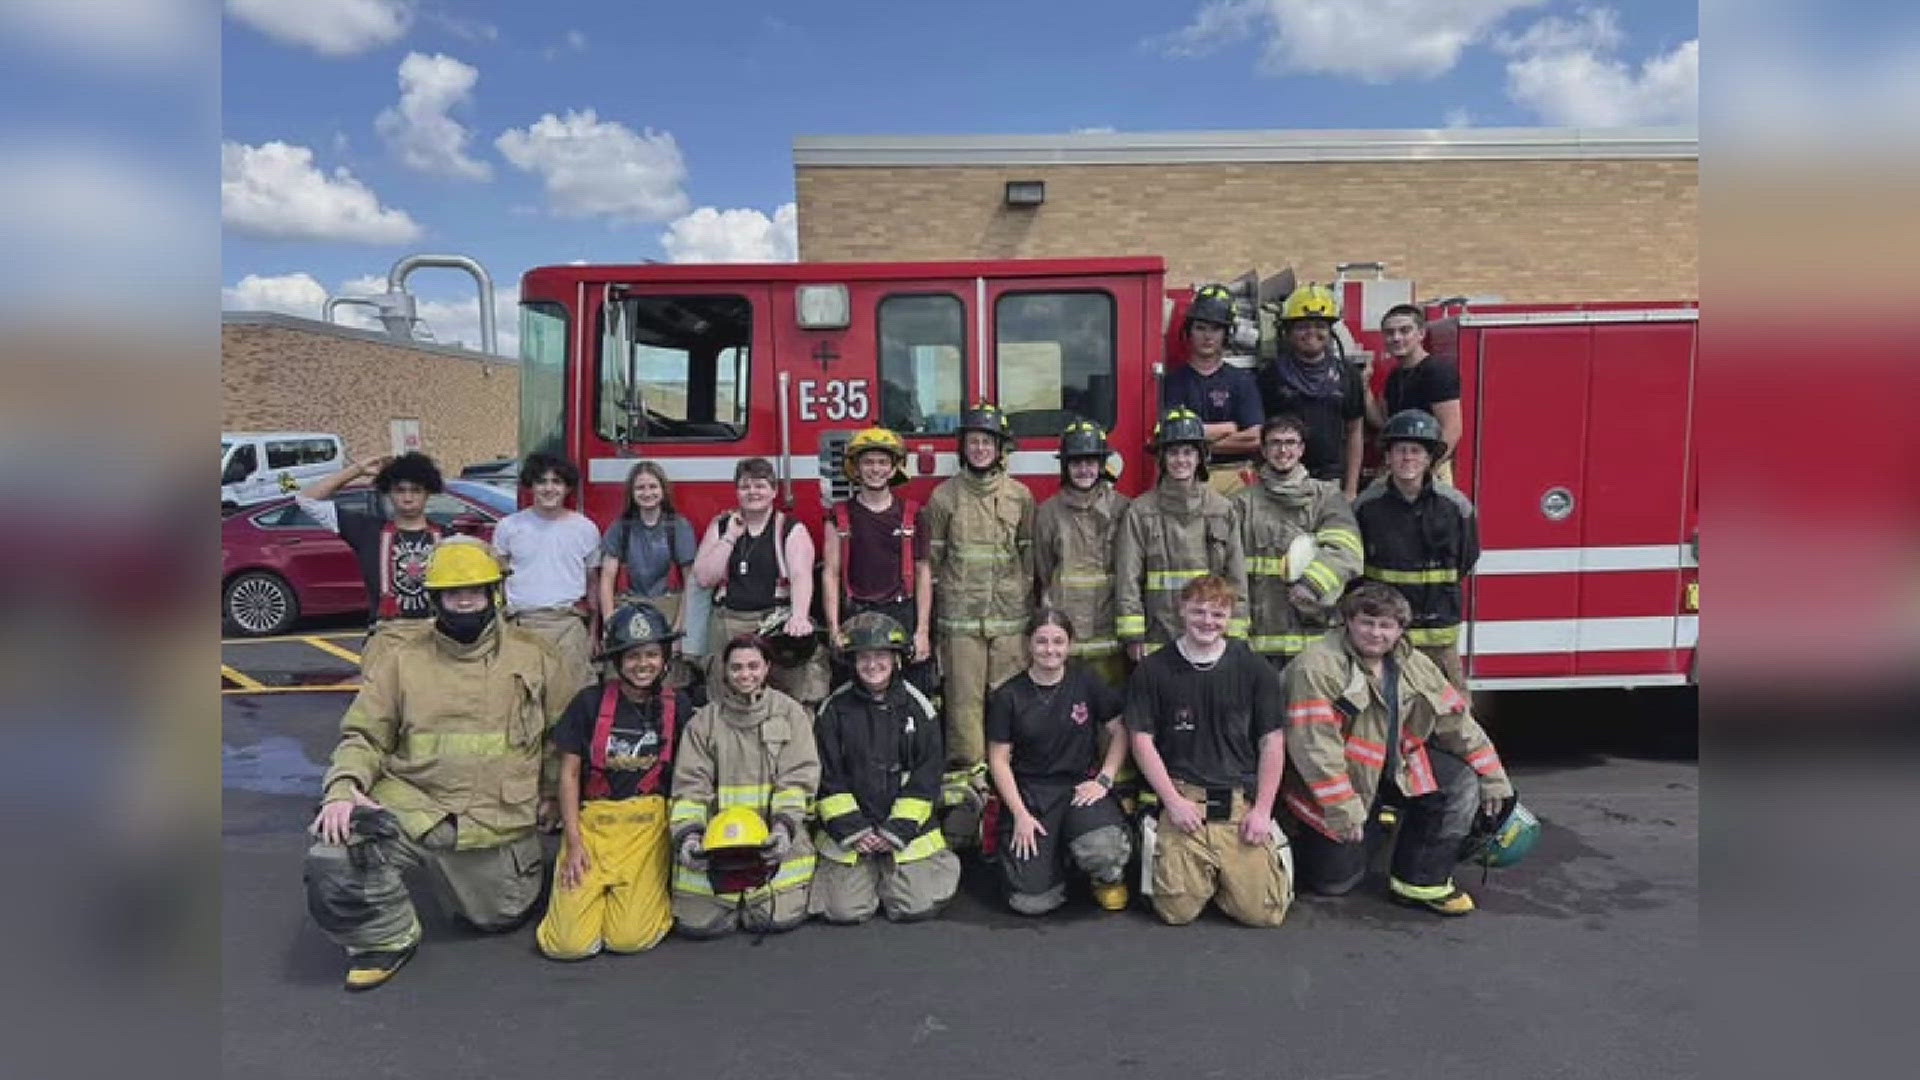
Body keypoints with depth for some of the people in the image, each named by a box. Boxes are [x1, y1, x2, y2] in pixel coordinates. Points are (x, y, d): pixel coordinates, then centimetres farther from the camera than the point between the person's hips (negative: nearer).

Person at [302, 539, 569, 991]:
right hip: (408, 805, 0)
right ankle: (387, 936, 2)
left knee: (503, 916, 11)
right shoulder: (402, 661, 4)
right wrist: (343, 787, -16)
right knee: (335, 857, -27)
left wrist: (550, 793, 7)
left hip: (497, 822, 1)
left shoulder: (533, 656, 3)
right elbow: (364, 736, 2)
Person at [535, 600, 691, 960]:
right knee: (569, 943, -9)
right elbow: (569, 774, 2)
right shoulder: (590, 702, -1)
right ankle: (598, 889, 21)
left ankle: (654, 889, 19)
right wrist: (573, 843, -4)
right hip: (590, 822, 0)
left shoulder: (677, 707, 3)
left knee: (630, 938, -12)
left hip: (648, 825, 0)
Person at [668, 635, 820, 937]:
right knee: (698, 923, -10)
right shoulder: (705, 719, 10)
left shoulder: (790, 712, 7)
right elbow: (689, 785, 4)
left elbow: (799, 777, 0)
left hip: (774, 835, -1)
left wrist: (785, 824, -17)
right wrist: (687, 832, -13)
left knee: (778, 918, -15)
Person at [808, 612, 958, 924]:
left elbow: (926, 777, -2)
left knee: (917, 906, -11)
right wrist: (852, 828, -9)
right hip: (847, 830, 0)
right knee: (845, 909, -10)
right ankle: (871, 874, 21)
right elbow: (826, 775, 0)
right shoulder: (834, 708, 1)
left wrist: (897, 830, -9)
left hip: (908, 826, 0)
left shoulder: (918, 706, 0)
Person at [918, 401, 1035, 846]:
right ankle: (966, 784, 4)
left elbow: (1030, 559, 11)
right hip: (961, 619, -1)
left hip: (1009, 619, 1)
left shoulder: (1020, 496, 9)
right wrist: (924, 623, 1)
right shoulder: (944, 497, 5)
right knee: (964, 700, -2)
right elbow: (929, 563, 4)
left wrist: (1031, 610, 7)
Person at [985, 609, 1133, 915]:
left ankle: (1110, 877, 6)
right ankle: (1054, 852, 21)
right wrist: (1020, 814, -7)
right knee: (1032, 902, -13)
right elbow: (998, 759, 1)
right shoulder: (1007, 696, -1)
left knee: (1103, 850, -33)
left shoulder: (1086, 681, 1)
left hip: (1082, 784, 0)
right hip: (1029, 791, 0)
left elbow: (1119, 731, 6)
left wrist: (1104, 780, -7)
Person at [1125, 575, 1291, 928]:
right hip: (1183, 799, 0)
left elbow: (1272, 742, 7)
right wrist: (1173, 801, -6)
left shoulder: (1255, 670, 5)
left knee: (1264, 912, -10)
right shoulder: (1153, 671, 4)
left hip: (1242, 803, 1)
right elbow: (1142, 741, 3)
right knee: (1179, 910, -11)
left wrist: (1262, 809, -2)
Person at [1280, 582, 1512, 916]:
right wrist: (1343, 807, -27)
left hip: (1396, 770, 6)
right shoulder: (1317, 667, -21)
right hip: (1339, 779, -6)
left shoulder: (1415, 666, 1)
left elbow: (1457, 722, 6)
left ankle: (1421, 881, -3)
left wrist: (1494, 781, 4)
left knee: (1463, 782, -14)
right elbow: (1315, 746, -25)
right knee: (1334, 882, -5)